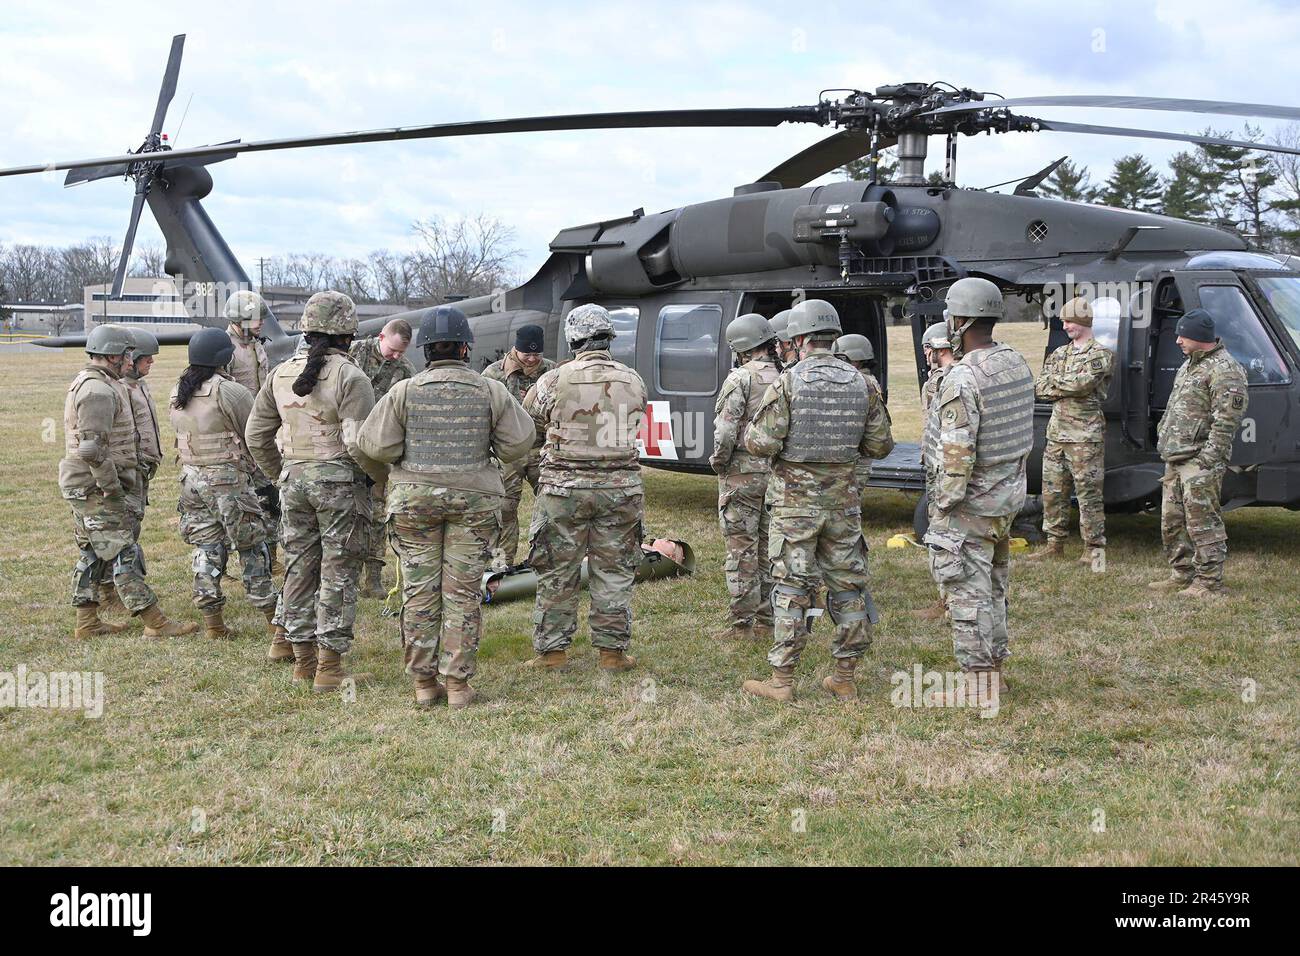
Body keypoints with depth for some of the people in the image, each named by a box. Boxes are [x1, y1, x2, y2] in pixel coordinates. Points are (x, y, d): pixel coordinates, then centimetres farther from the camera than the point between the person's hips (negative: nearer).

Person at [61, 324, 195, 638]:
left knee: (92, 554, 15)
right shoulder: (99, 390, -19)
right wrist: (114, 491, -21)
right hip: (95, 489, -11)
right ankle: (156, 623, -6)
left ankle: (87, 622, 22)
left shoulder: (87, 383, 17)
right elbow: (93, 449, -27)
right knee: (123, 555, -8)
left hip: (84, 488, 11)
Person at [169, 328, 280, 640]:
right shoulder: (230, 391, -15)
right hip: (228, 478, -6)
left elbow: (180, 434, 11)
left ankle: (212, 624, 17)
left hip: (191, 477, 6)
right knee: (252, 550, -2)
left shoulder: (176, 394, 7)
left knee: (206, 548, 13)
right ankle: (277, 626, -1)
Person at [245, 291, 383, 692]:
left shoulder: (281, 374, 7)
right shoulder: (349, 377, -13)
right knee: (338, 573, 2)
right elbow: (359, 442, -20)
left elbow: (256, 434, 11)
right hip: (339, 480, -6)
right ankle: (329, 667, 5)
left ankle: (303, 661, 22)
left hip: (294, 478, 6)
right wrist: (384, 476, -3)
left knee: (299, 568, 13)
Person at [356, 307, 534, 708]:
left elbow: (374, 445, -6)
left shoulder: (404, 392, -4)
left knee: (420, 592, 6)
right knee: (463, 593, 3)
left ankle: (424, 683, 9)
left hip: (415, 497, 0)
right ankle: (458, 683, 4)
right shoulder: (491, 392, -2)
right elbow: (519, 442, -1)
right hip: (473, 498, 0)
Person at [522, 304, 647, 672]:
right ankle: (612, 651, 14)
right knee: (614, 573, 9)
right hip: (620, 488, 2)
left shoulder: (554, 381, -9)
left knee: (558, 574, 8)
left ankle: (551, 651, 13)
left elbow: (527, 425, 4)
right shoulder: (633, 382, -1)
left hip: (565, 489, -2)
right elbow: (633, 428, 10)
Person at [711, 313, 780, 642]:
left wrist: (719, 463, -5)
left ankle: (743, 625, 1)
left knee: (742, 552, -1)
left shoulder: (741, 378, -12)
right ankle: (767, 623, 18)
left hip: (742, 474, -6)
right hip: (776, 475, 6)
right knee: (769, 551, 13)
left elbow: (725, 430, -19)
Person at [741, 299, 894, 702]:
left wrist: (749, 433, 6)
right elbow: (880, 445, 7)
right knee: (847, 584, 11)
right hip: (843, 498, 4)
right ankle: (844, 678, 16)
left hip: (796, 499, -4)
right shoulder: (858, 383, 3)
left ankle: (782, 680, 3)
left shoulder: (788, 382, -11)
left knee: (792, 588, 1)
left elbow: (761, 443, -16)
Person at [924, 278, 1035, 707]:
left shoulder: (962, 379, -22)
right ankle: (994, 669, 29)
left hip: (971, 504, -9)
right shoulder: (1017, 364, 4)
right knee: (994, 587, 19)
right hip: (1010, 495, 9)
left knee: (969, 593, -1)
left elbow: (958, 454, -24)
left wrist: (944, 508, -17)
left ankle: (977, 685, 5)